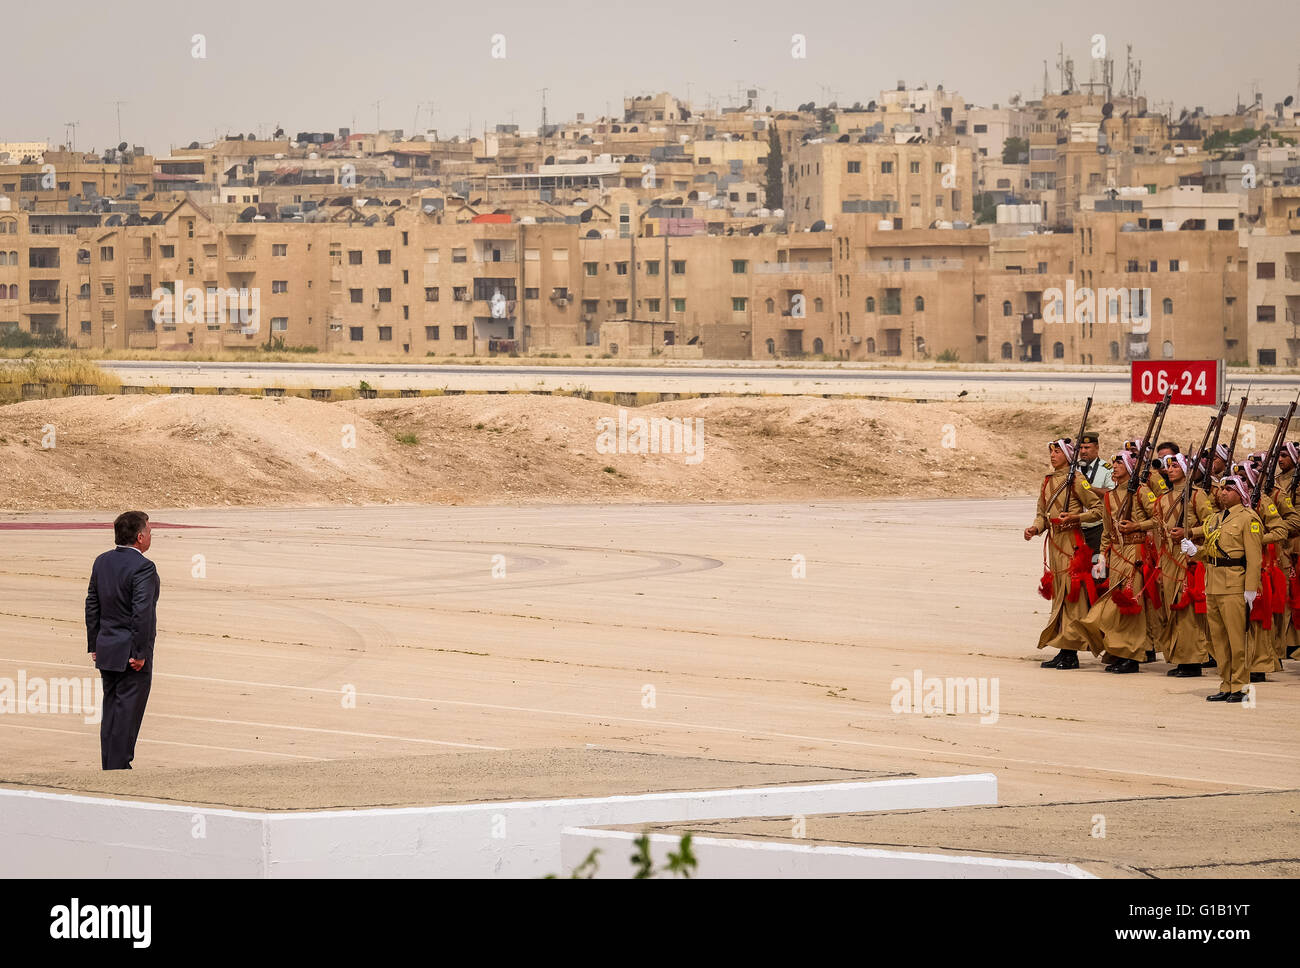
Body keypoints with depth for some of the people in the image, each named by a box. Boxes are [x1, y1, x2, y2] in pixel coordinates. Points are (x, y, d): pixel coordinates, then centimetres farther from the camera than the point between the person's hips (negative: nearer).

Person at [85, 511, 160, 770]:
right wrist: (140, 653, -17)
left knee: (111, 710, 14)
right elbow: (142, 612, -22)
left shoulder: (102, 562, 7)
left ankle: (109, 769, 19)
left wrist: (94, 645, 17)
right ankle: (119, 767, 0)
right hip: (130, 653, -8)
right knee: (127, 713, -2)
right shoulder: (142, 567, -17)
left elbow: (92, 605, 11)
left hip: (106, 650, 8)